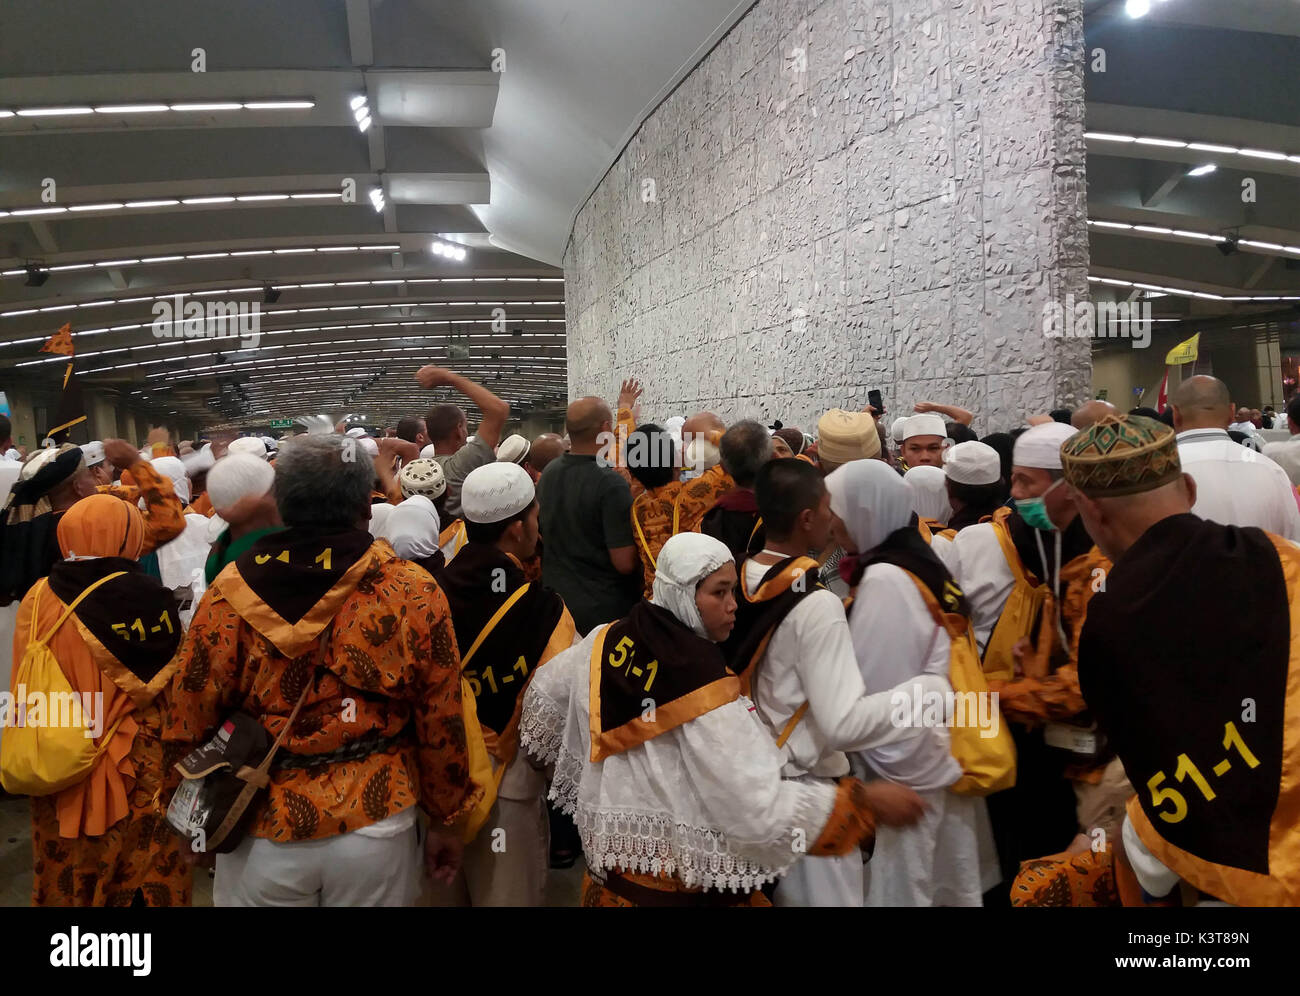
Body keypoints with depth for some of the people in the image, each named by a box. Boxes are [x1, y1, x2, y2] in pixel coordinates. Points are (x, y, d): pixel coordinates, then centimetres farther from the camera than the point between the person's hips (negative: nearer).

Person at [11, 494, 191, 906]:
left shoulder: (38, 599, -6)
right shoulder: (147, 599, -17)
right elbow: (171, 686, -10)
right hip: (135, 773, -4)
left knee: (67, 881, 19)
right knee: (145, 878, 10)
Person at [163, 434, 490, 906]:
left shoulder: (228, 592, -9)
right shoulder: (415, 594, -12)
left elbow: (190, 717, 0)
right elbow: (442, 724, -6)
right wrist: (448, 821, 9)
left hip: (263, 831, 1)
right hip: (376, 829, -1)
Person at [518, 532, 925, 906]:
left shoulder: (606, 641, -5)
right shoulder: (702, 683, -27)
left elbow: (545, 691, 12)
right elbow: (758, 807, -27)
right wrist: (864, 801, -20)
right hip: (684, 877, -7)